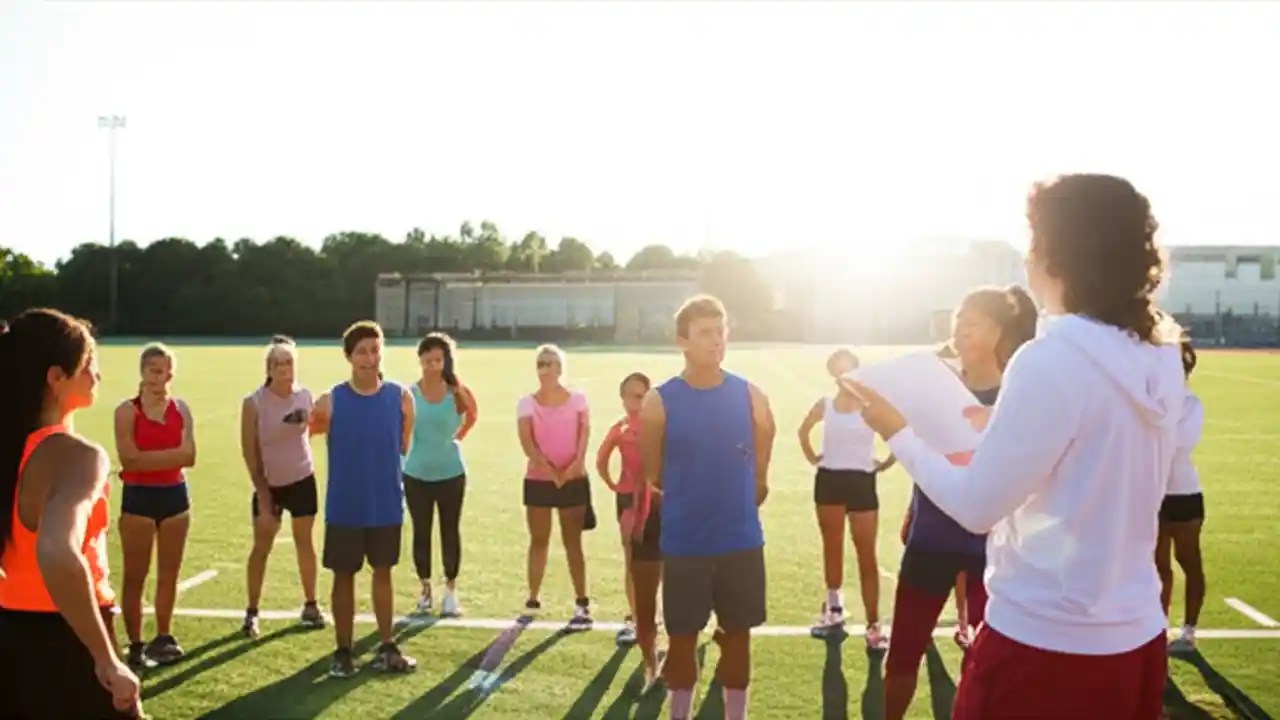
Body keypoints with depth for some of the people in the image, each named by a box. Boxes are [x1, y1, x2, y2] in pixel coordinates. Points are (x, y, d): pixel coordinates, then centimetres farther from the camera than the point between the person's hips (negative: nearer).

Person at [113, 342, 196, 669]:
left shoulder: (181, 409, 4)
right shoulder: (128, 411, -7)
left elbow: (189, 456, -7)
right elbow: (130, 459, -17)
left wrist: (149, 459, -14)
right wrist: (172, 454, -14)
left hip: (175, 495, 4)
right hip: (138, 498, -4)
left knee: (169, 574, 13)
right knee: (135, 577, 4)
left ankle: (163, 638, 26)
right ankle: (136, 645, 14)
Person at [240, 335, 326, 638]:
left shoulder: (305, 397, -7)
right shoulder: (254, 403, -14)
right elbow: (249, 450, -11)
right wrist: (262, 492, -12)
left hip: (302, 480, 2)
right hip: (269, 484, -2)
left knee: (305, 543, 10)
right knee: (261, 547, 1)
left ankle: (310, 605, 21)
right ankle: (252, 611, 12)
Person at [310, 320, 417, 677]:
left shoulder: (401, 397, -4)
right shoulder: (330, 401, -7)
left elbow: (404, 446, 6)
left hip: (386, 505, 1)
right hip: (344, 507, -1)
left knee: (383, 573, 14)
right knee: (344, 577, 9)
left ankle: (388, 648, 26)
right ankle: (343, 652, 23)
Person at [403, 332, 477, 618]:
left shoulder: (457, 392, -8)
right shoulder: (409, 394, -8)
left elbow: (472, 416, 10)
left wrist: (458, 437, 2)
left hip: (451, 474, 0)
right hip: (417, 474, 0)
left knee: (451, 532, 7)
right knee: (421, 533, 10)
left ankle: (451, 590, 20)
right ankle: (425, 587, 26)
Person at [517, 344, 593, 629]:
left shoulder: (577, 399, 0)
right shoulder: (527, 402, 0)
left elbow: (585, 431, -11)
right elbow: (526, 440, -11)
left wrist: (578, 463, -27)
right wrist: (548, 468, -23)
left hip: (573, 479, -1)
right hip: (538, 480, 1)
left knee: (573, 542, 3)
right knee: (538, 541, 8)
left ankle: (582, 604, 5)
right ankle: (533, 600, 17)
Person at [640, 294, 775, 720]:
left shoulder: (750, 397, -3)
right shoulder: (660, 402, -8)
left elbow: (760, 475, 7)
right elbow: (652, 476, 2)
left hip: (741, 541, 2)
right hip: (683, 544, -1)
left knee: (737, 633, 12)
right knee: (682, 637, 10)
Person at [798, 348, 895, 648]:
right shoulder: (824, 405, 3)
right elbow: (804, 430, 20)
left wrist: (886, 463, -6)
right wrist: (811, 457, 10)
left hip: (861, 481, -3)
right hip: (829, 480, 3)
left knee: (867, 555, -2)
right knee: (832, 548, 14)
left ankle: (873, 626, 1)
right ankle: (834, 609, 30)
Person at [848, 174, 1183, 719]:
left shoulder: (1051, 359, -21)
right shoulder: (1160, 360, 2)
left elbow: (976, 508, -16)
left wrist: (897, 433, -4)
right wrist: (1005, 430, 20)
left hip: (1046, 644, -7)